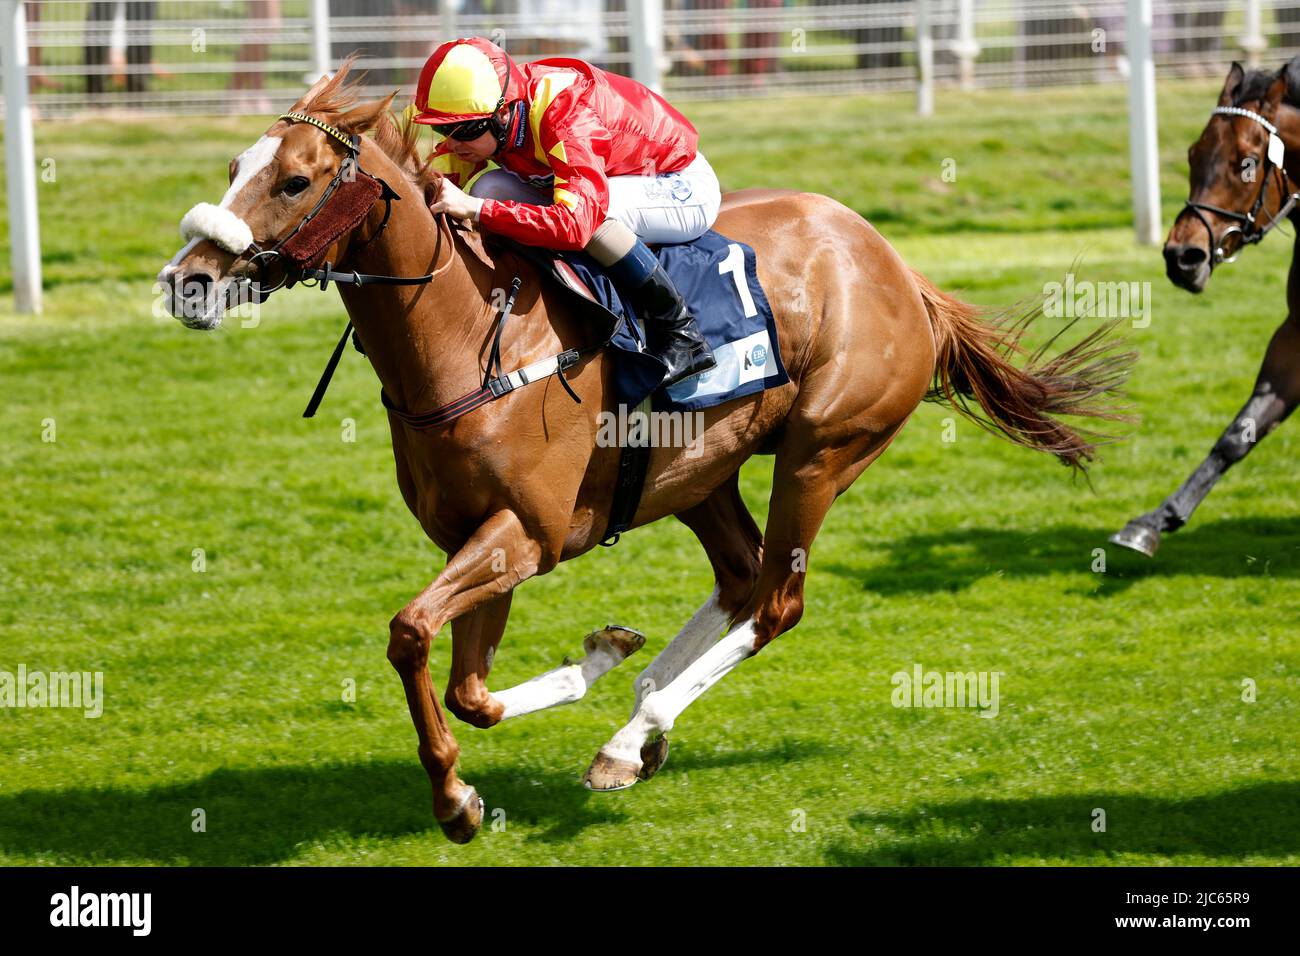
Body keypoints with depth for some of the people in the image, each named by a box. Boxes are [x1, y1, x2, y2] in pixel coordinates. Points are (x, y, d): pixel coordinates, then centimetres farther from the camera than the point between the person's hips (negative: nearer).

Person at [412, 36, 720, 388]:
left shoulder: (567, 115, -37)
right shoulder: (480, 114, -15)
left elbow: (576, 222, -49)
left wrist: (475, 209, -52)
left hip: (684, 187, -8)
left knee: (592, 208, -38)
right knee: (490, 190, -13)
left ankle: (680, 332, -23)